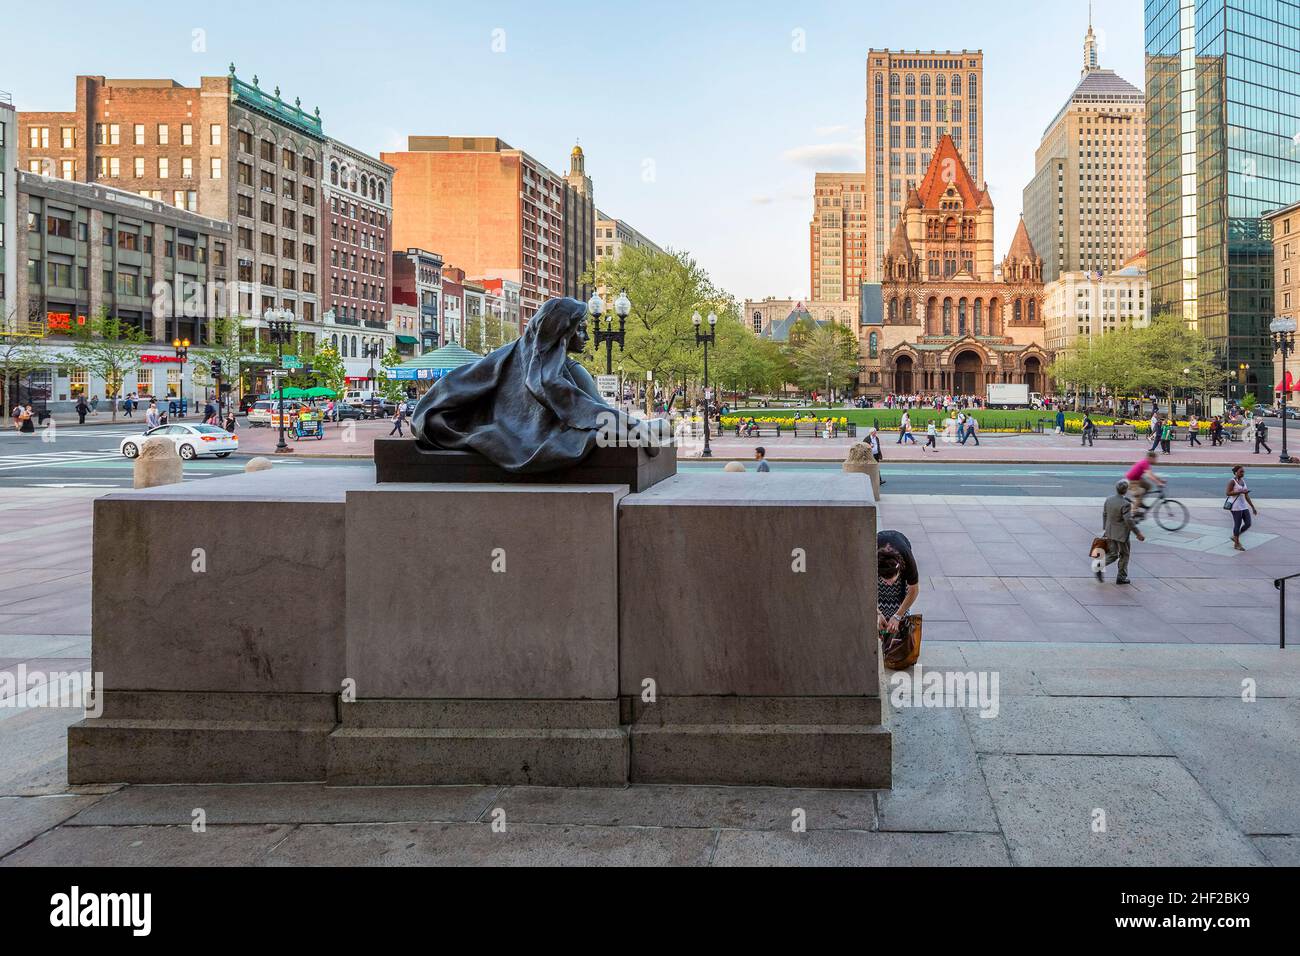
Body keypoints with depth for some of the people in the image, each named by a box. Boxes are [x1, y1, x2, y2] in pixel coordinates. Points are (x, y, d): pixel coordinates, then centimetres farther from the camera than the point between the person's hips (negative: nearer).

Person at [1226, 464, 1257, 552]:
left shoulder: (1243, 481, 13)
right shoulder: (1232, 481, -9)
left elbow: (1246, 496, 16)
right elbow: (1228, 493, -17)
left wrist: (1253, 507, 15)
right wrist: (1240, 491, -22)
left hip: (1244, 506, 8)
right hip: (1235, 506, -8)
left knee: (1248, 524, 3)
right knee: (1238, 524, -3)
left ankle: (1235, 537, 22)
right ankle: (1236, 544, 10)